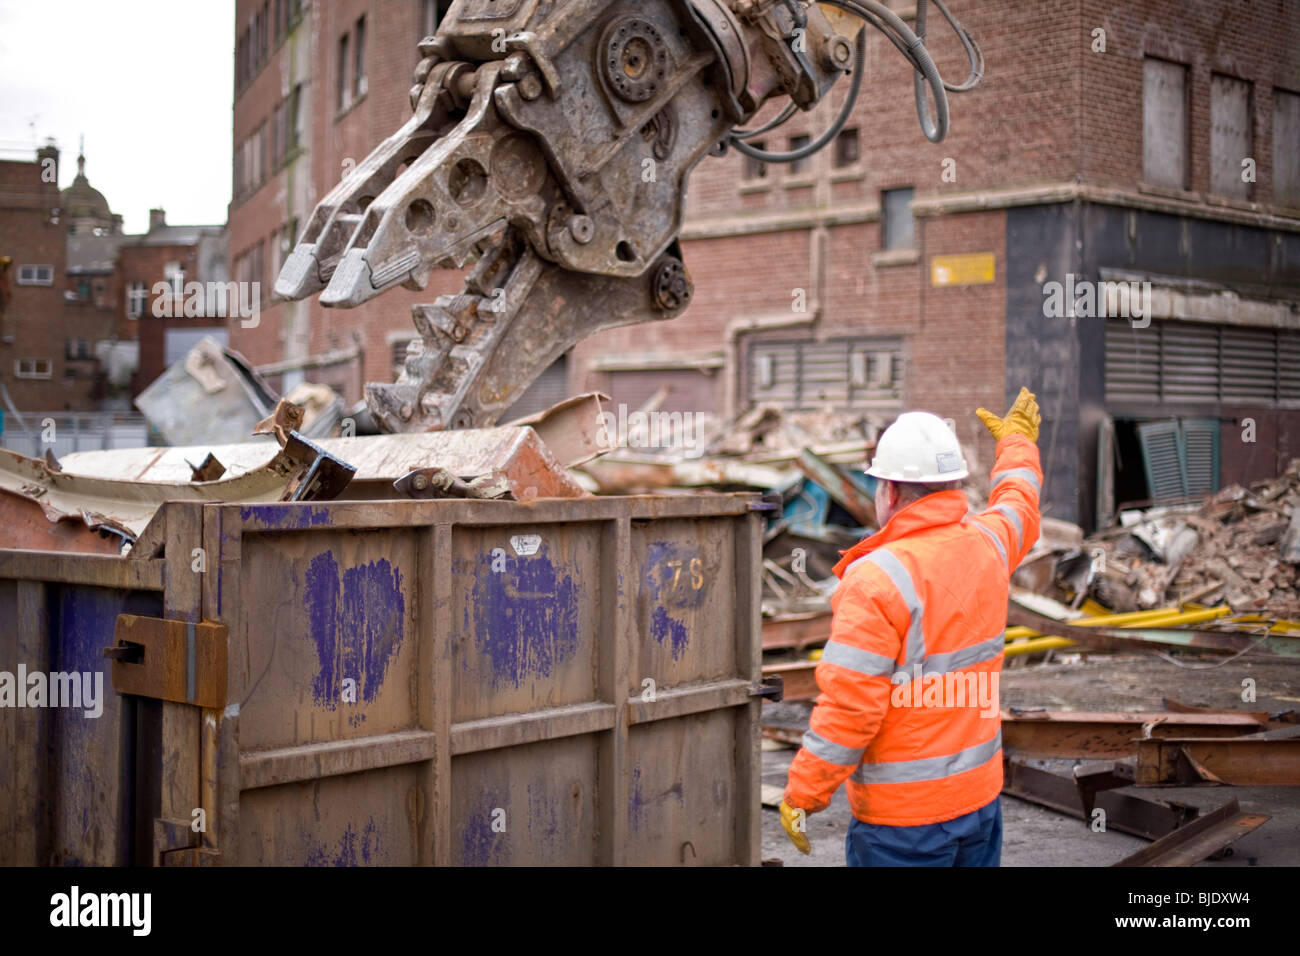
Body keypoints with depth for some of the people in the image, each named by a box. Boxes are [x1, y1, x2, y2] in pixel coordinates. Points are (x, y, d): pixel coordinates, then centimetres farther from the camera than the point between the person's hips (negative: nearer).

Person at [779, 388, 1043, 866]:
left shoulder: (877, 579, -22)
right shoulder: (987, 545, 1)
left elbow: (848, 709, -22)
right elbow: (1017, 503, 27)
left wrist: (801, 794, -10)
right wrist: (1017, 441, 47)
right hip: (980, 796, 7)